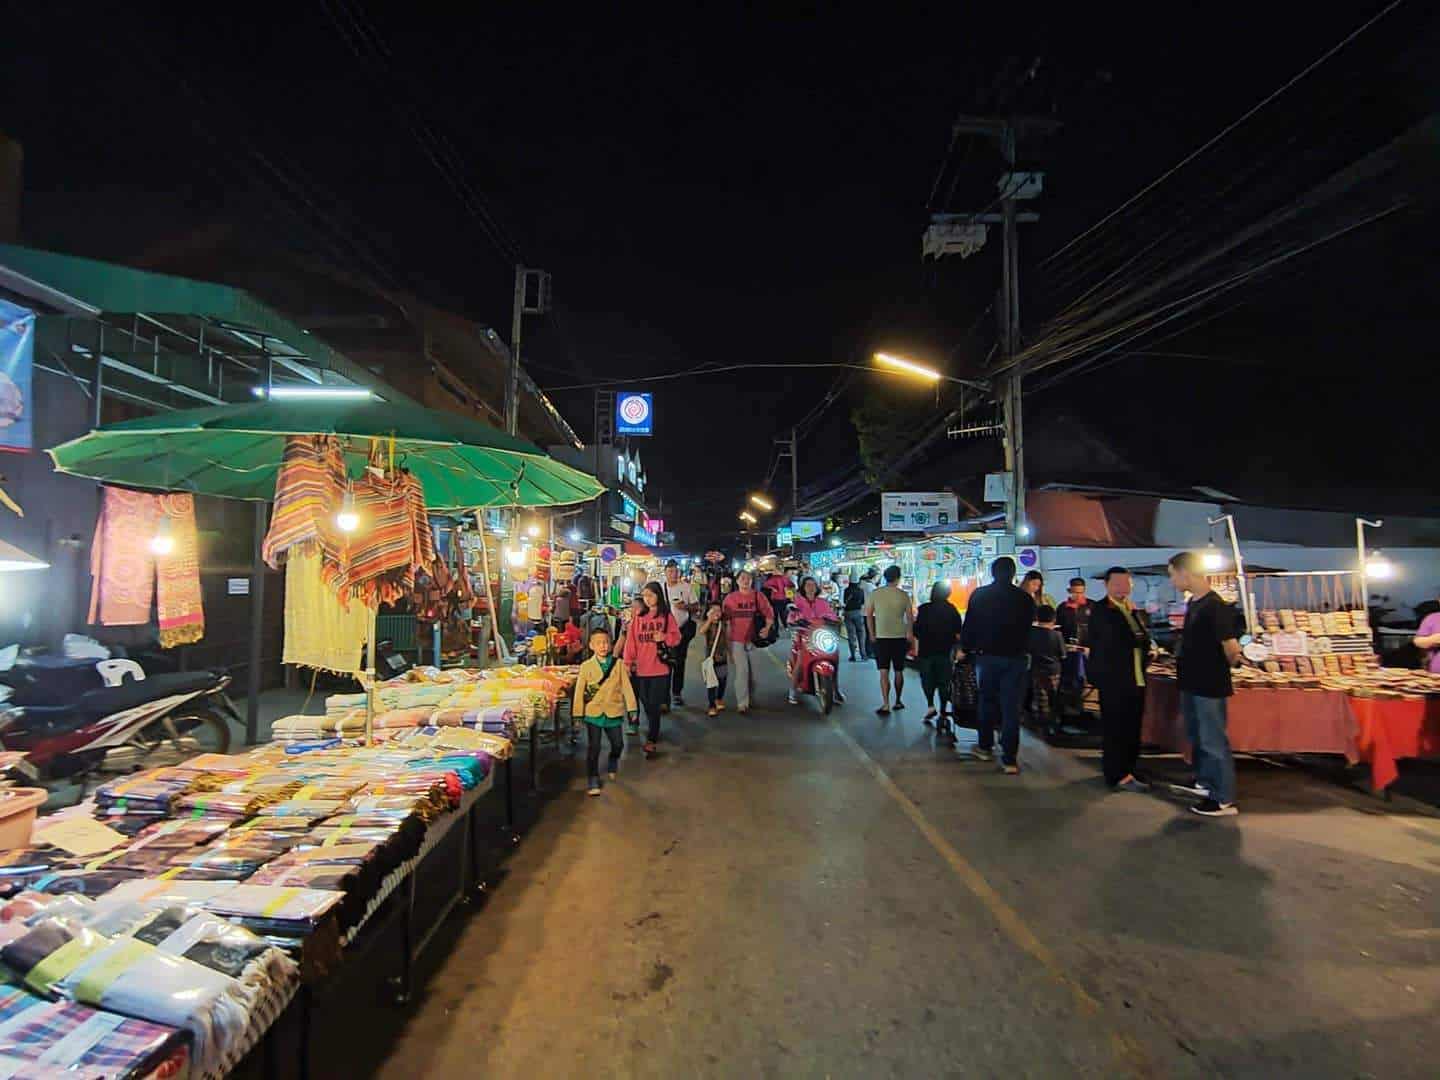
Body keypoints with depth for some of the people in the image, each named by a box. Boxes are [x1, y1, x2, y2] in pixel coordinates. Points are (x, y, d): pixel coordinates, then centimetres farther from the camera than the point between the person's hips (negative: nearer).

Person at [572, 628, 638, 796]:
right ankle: (593, 781, 14)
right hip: (593, 713, -1)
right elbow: (579, 690, -2)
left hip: (614, 713, 1)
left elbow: (626, 686, -1)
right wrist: (578, 713, -4)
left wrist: (632, 708, -3)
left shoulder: (619, 664, -1)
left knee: (618, 744, 13)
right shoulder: (586, 666, -3)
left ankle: (613, 766, 42)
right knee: (593, 748, 3)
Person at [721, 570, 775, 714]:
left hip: (755, 639, 2)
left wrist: (767, 628, -14)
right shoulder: (730, 598, -1)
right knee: (741, 671, -6)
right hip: (737, 640, -1)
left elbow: (769, 612, 2)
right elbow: (725, 618, 3)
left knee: (754, 671, 12)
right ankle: (742, 703, 2)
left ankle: (751, 698, 34)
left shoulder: (758, 596, 0)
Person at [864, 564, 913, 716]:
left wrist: (872, 634, 8)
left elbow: (868, 615, -2)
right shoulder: (904, 595, -4)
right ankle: (898, 701, 25)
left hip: (881, 637, -1)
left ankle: (885, 705, -9)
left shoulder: (875, 594, -4)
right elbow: (910, 617, 0)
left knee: (884, 672, 0)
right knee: (899, 671, 15)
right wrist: (910, 634, 15)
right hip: (900, 637, 1)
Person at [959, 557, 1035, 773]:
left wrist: (965, 649, 14)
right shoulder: (1024, 599, -3)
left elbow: (969, 625, 0)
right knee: (1011, 709, 1)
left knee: (986, 701, 17)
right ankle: (1009, 760, 1)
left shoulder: (979, 595, -3)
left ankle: (985, 747, 28)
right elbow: (1028, 630, 6)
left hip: (986, 656, 1)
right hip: (1016, 658, -1)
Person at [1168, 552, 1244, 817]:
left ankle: (1224, 800, 12)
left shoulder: (1215, 606, -21)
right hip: (1192, 682, 9)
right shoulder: (1193, 603, 8)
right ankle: (1204, 783, 36)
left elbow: (1231, 648, -22)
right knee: (1197, 736, 21)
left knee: (1213, 741, 1)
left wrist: (1224, 667, -5)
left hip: (1210, 686, -9)